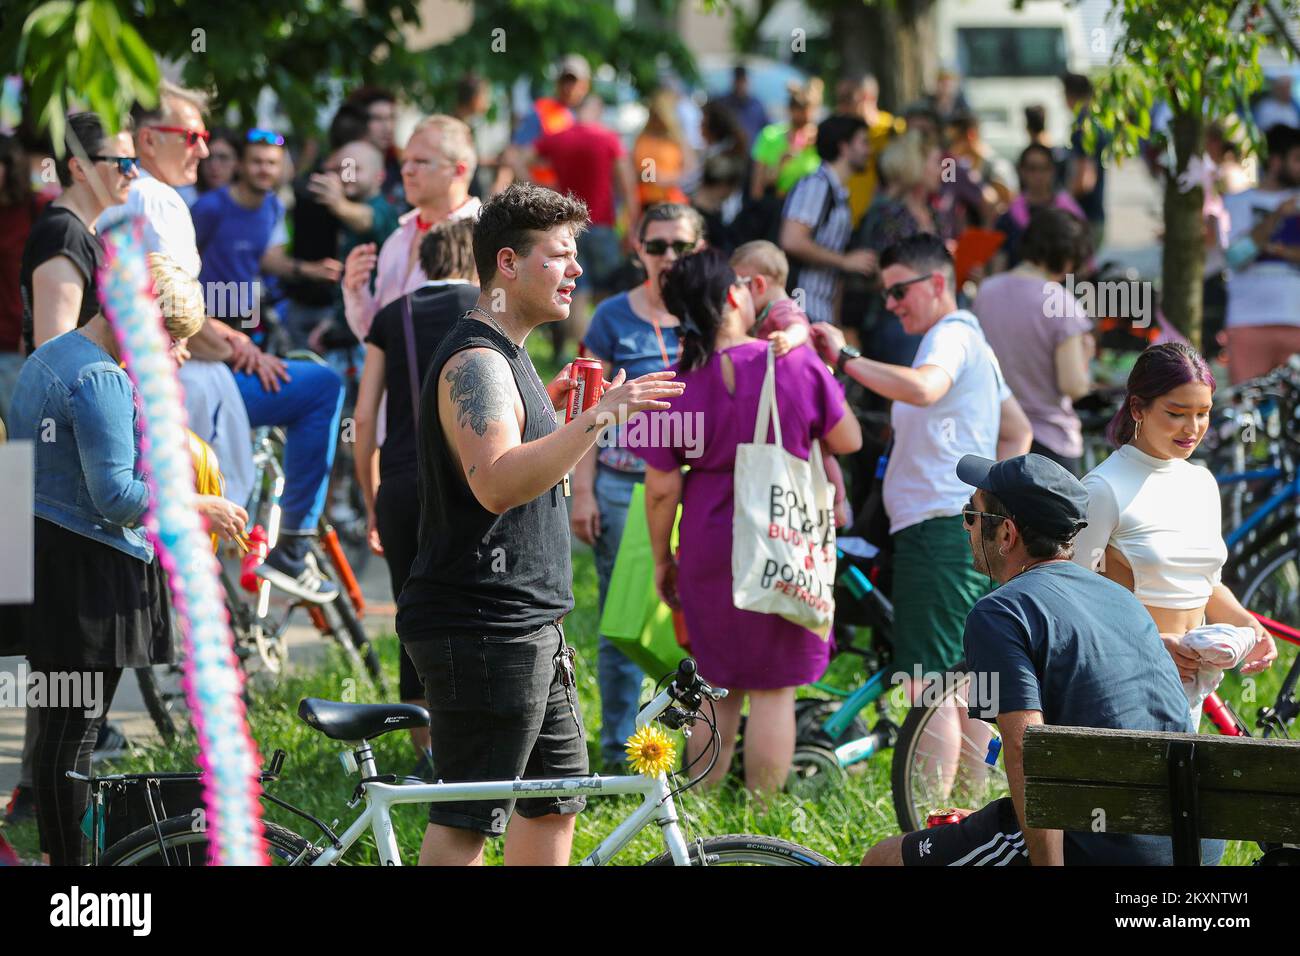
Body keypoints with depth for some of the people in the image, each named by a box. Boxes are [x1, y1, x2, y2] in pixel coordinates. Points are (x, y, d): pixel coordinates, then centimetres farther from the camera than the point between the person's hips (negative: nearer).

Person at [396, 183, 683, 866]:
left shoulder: (504, 357, 18)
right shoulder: (476, 362, -16)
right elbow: (495, 485, -31)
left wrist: (546, 406, 18)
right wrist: (596, 418, -37)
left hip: (526, 628, 11)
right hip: (481, 629, -11)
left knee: (556, 799, 14)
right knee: (465, 819, -9)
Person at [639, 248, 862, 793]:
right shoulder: (796, 365, -11)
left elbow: (661, 490, -5)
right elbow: (848, 441, 2)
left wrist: (662, 560, 8)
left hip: (710, 551, 1)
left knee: (718, 690, 14)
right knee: (773, 689, 6)